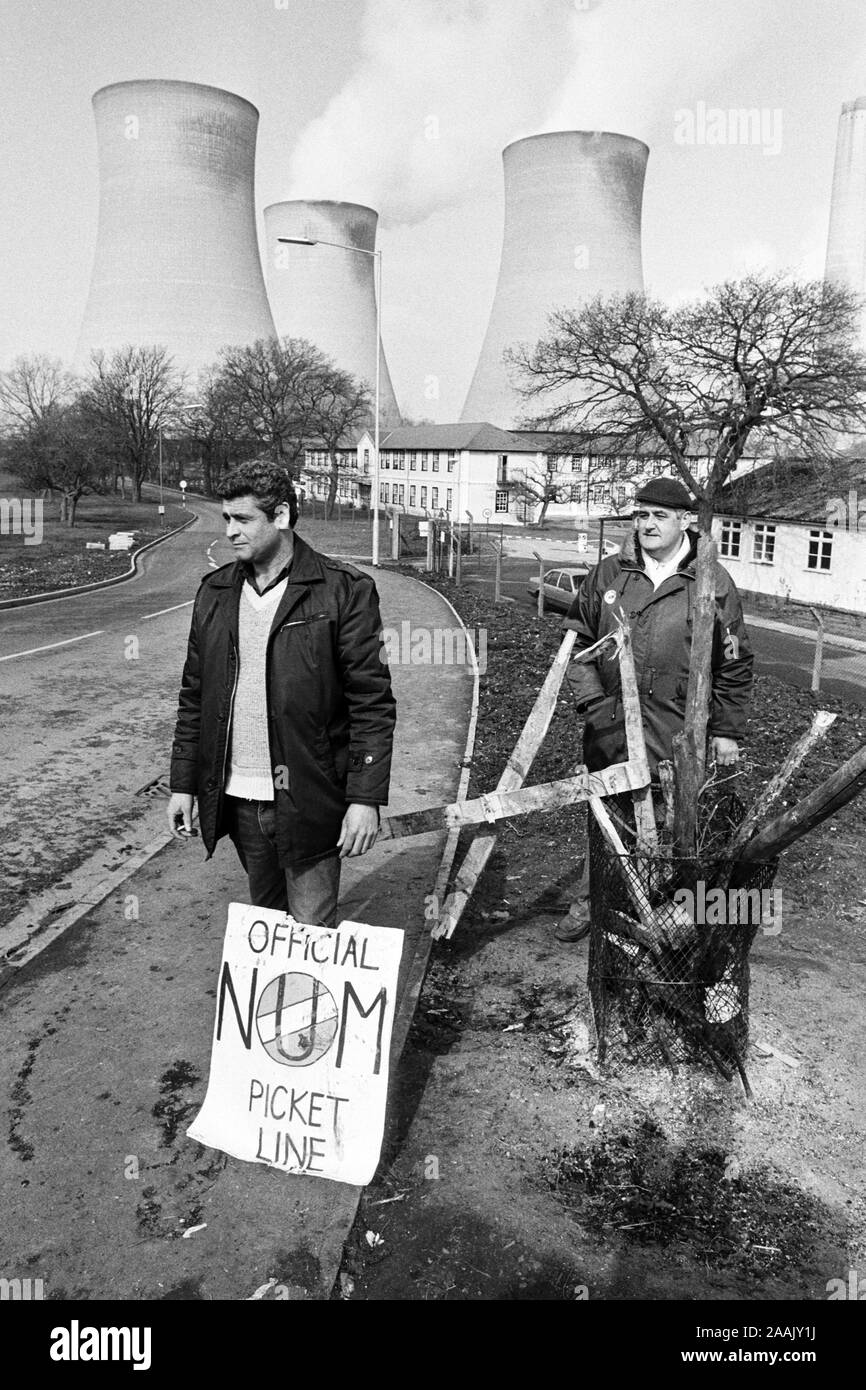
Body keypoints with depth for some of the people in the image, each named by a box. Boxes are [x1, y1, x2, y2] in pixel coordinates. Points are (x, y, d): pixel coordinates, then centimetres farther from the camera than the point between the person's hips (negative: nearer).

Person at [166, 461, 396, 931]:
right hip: (236, 798, 5)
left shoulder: (343, 591, -8)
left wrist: (365, 798, -15)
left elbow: (372, 703, -10)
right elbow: (194, 695, 13)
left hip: (308, 802, -5)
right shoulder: (215, 591, 8)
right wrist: (182, 784, 9)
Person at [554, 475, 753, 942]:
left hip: (678, 735, -3)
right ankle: (589, 902, 31)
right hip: (609, 727, 3)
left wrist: (727, 731, 3)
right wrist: (590, 698, 1)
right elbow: (577, 637, 12)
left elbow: (735, 664, 3)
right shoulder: (608, 574, 5)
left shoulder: (714, 583, -2)